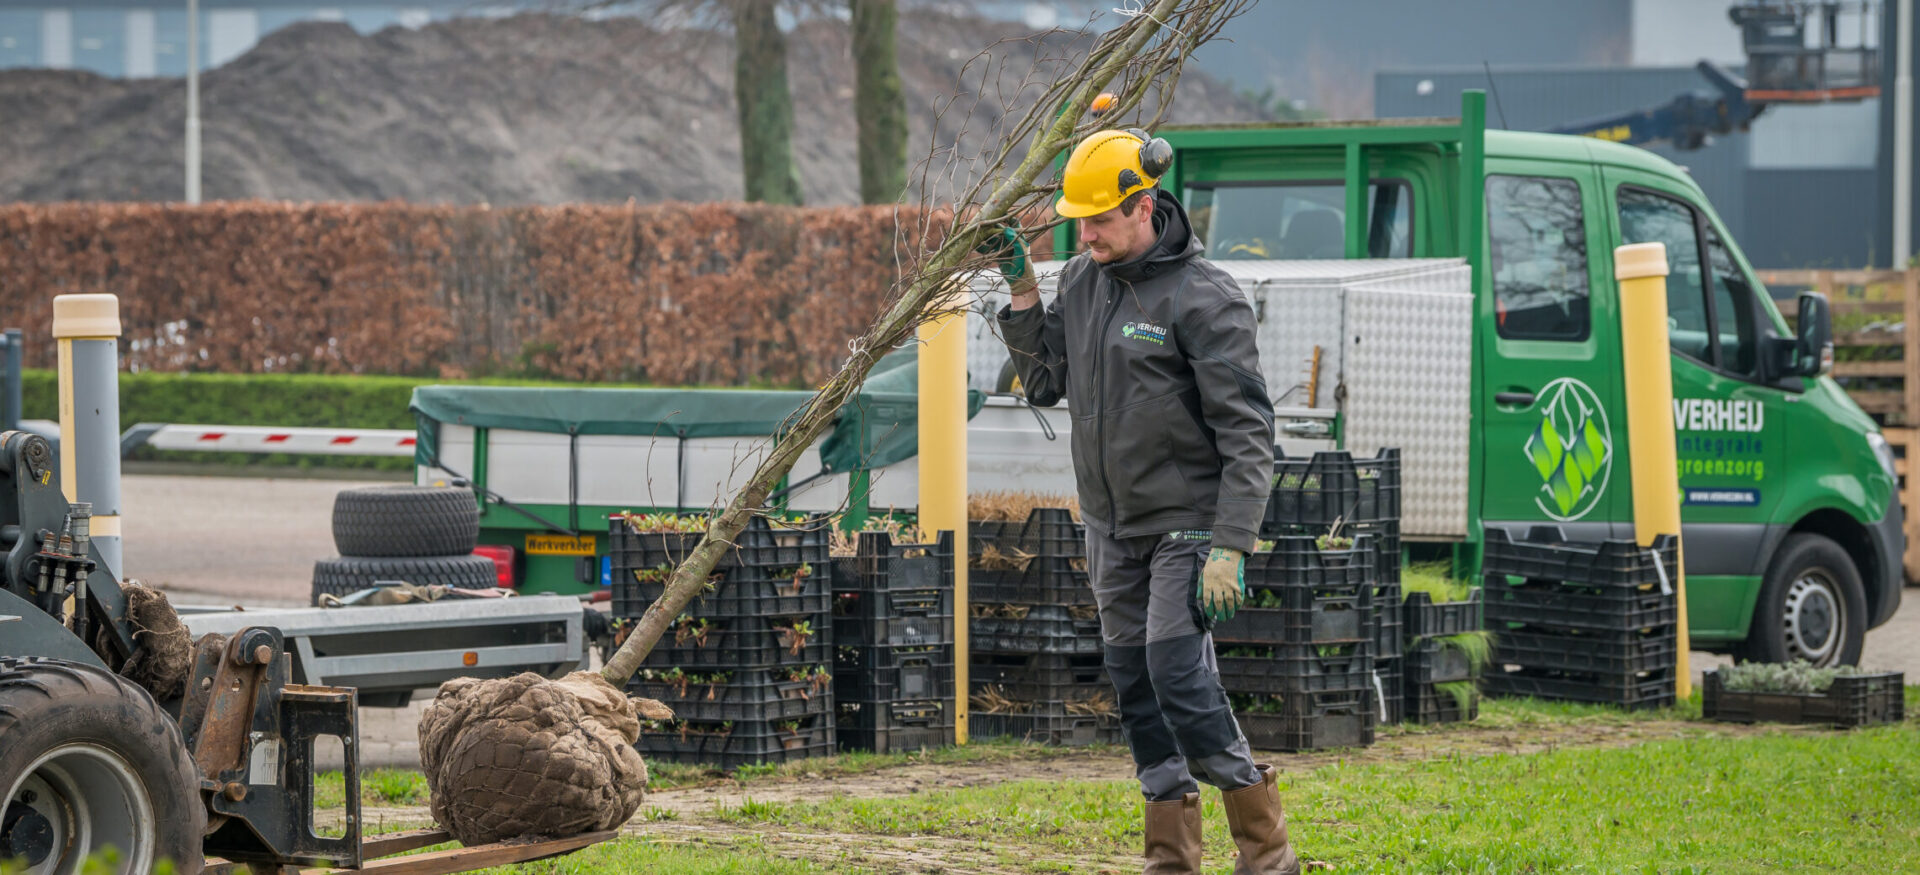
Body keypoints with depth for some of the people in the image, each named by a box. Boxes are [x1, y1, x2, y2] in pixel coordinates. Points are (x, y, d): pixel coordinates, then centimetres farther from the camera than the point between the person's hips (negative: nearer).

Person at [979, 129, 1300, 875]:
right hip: (1111, 526, 7)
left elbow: (1247, 433, -17)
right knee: (1134, 682, 8)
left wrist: (1229, 547, -23)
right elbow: (1045, 384, 13)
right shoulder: (1081, 281, 5)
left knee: (1179, 674, -15)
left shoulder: (1203, 297, -16)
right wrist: (1023, 290, 2)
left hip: (1186, 522, -7)